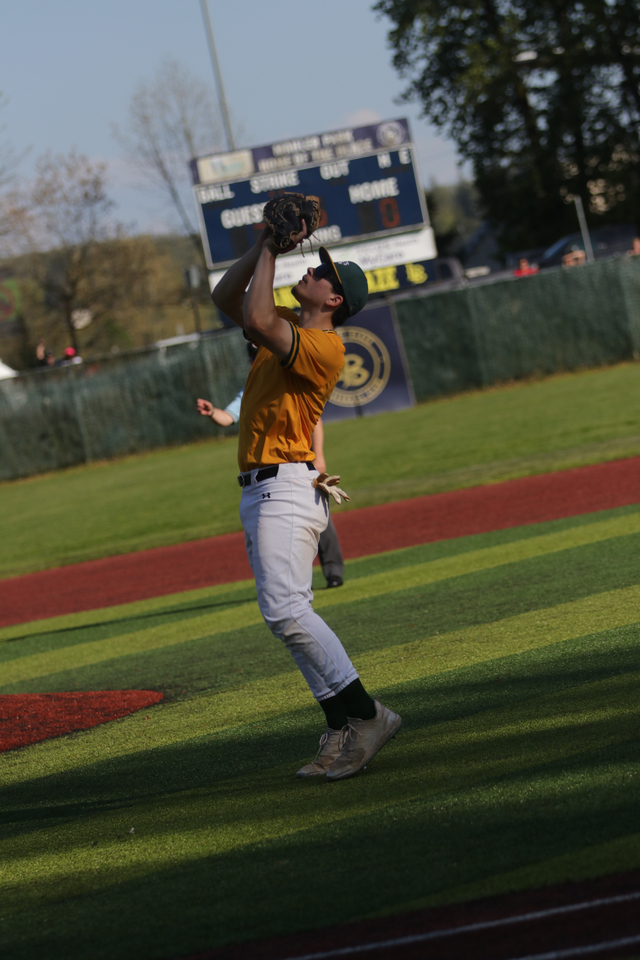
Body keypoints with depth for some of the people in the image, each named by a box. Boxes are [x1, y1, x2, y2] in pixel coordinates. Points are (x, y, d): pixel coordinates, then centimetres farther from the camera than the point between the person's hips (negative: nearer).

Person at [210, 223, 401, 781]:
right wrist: (262, 246, 6)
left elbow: (257, 320, -28)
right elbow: (225, 299, 18)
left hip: (284, 487, -10)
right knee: (291, 615, 8)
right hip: (260, 492, 10)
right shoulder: (288, 329, 14)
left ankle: (366, 716, -13)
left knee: (285, 610, -18)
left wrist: (270, 253, -16)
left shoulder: (324, 347, -15)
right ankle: (343, 735, 10)